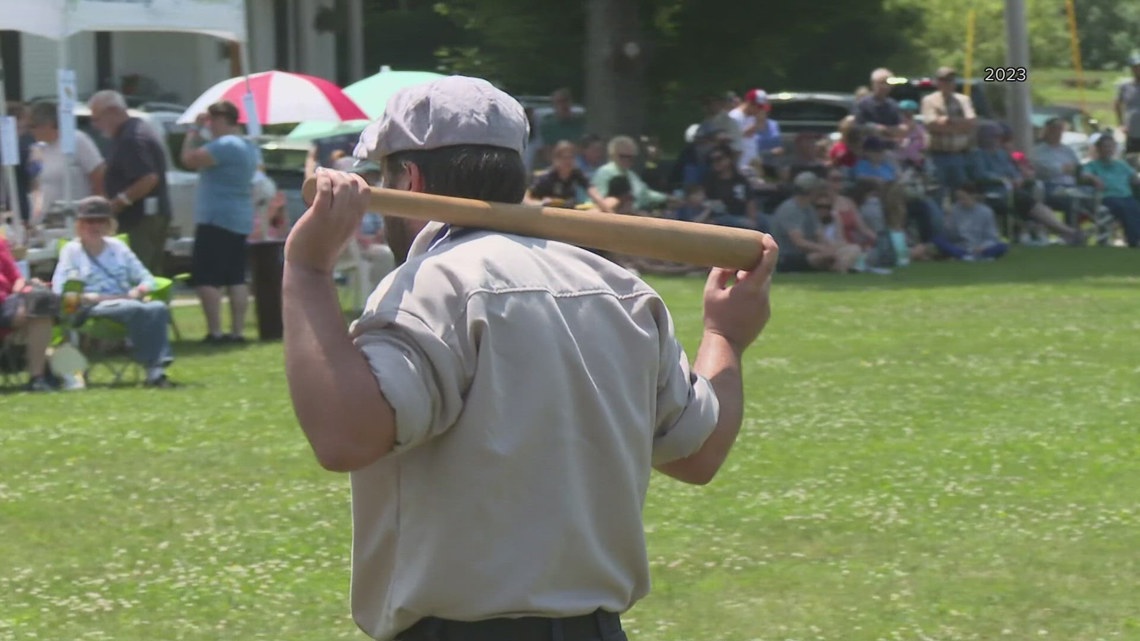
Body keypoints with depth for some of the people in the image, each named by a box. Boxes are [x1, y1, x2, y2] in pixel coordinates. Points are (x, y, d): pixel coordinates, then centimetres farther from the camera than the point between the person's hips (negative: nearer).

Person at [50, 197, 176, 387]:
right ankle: (149, 366, -36)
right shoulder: (71, 251, 9)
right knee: (135, 309, -35)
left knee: (159, 308, -28)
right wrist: (89, 297, -14)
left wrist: (140, 290, -2)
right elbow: (60, 292, -2)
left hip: (127, 301, 5)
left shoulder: (117, 247, 22)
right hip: (94, 308, -5)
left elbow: (146, 278, 21)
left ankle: (157, 368, -40)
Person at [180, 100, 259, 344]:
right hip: (241, 221, 10)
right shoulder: (249, 147, 14)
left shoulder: (224, 145, -18)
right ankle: (237, 331, 8)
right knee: (236, 278, 9)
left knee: (206, 277, -7)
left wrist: (194, 131, -6)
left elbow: (190, 159, -19)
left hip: (216, 220, -10)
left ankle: (214, 331, -13)